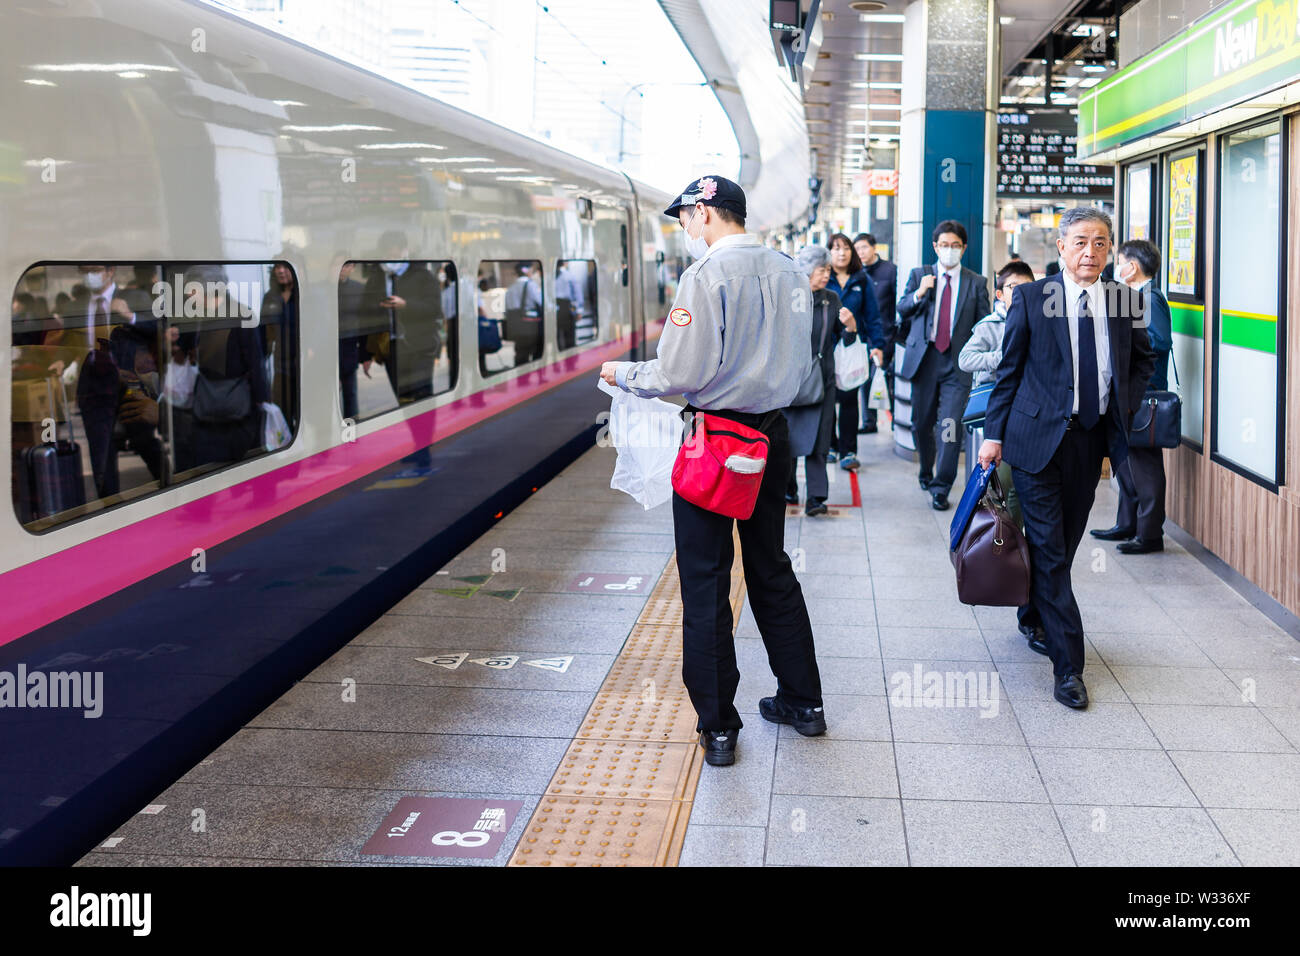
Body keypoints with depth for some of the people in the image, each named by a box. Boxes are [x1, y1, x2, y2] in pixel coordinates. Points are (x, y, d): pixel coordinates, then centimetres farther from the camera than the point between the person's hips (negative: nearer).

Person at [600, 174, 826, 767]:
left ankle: (717, 727, 9)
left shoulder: (708, 274, -16)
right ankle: (803, 702, 28)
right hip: (773, 434, 7)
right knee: (772, 570, 19)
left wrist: (624, 374, -3)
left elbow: (682, 373, -19)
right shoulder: (789, 271, 6)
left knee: (705, 584, 3)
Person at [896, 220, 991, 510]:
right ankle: (926, 472, 34)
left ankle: (941, 489, -5)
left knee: (950, 426, -11)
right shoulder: (919, 275, 10)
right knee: (921, 424, 10)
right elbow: (902, 310, 4)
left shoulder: (977, 283, 8)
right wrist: (919, 293, -14)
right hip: (924, 360, 2)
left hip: (957, 364, -2)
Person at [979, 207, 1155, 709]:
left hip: (1091, 439, 4)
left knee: (1061, 548, 14)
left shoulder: (1125, 302, 4)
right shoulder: (1030, 298, -4)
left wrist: (1126, 405, 4)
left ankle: (1034, 618, 38)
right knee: (1049, 550, -4)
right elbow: (1009, 369, 0)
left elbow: (1143, 360, 20)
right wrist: (994, 433, -3)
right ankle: (1067, 663, -2)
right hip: (1038, 437, -3)